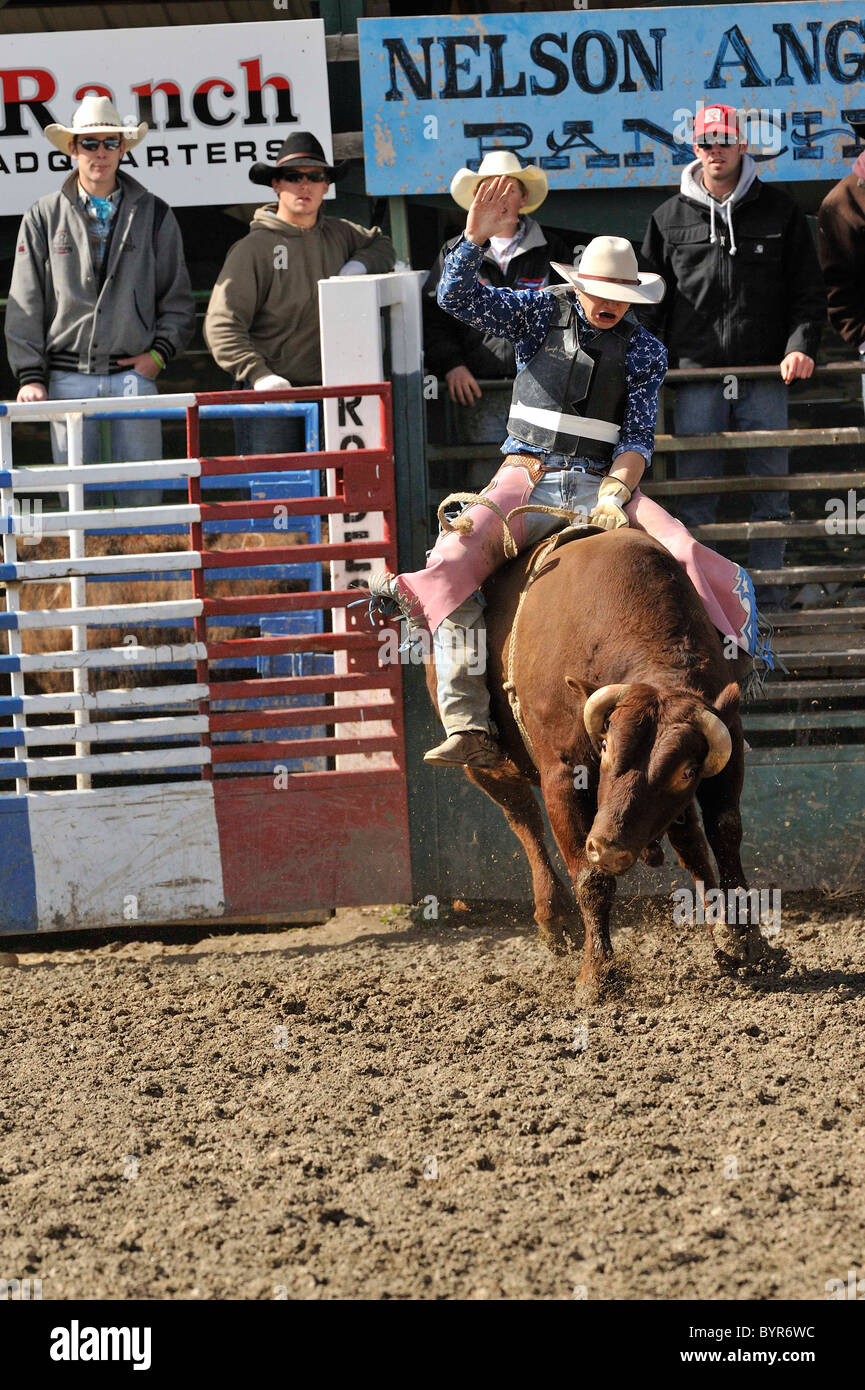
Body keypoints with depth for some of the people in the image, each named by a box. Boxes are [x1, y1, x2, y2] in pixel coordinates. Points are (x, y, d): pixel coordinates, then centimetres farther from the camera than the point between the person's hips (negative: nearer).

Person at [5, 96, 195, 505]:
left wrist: (159, 353, -1)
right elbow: (25, 305, 6)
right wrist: (30, 375, -1)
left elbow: (178, 298, 13)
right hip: (68, 376, 0)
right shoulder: (43, 218, 7)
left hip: (133, 373, 0)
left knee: (142, 494, -4)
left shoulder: (154, 215, 9)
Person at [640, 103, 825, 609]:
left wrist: (801, 346, -7)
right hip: (696, 376, 0)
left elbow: (808, 291, 8)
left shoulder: (779, 211, 7)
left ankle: (769, 603, 8)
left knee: (771, 495, 2)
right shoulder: (670, 219, 10)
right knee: (695, 496, -2)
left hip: (765, 377, 0)